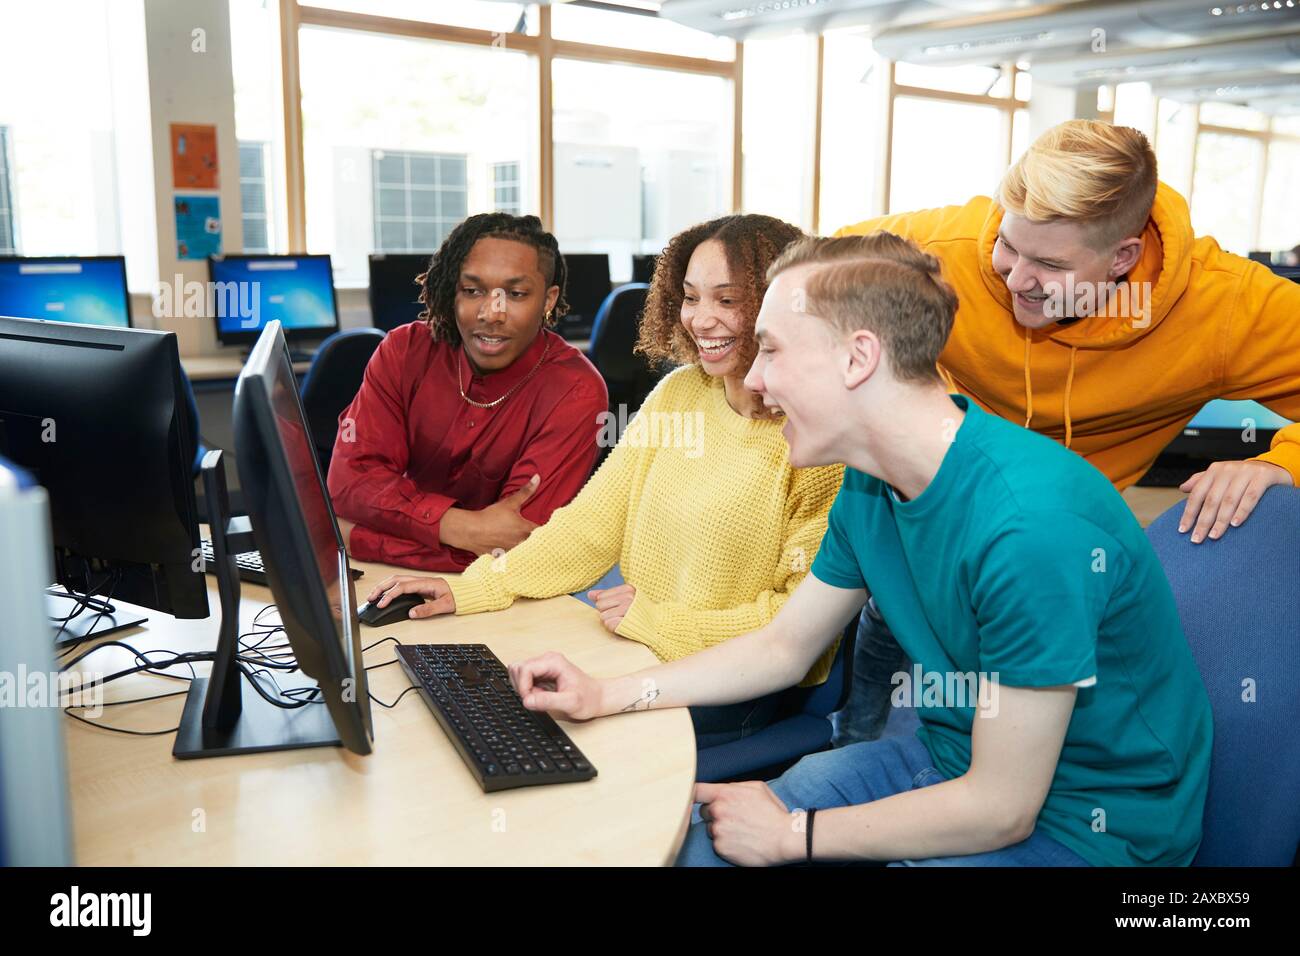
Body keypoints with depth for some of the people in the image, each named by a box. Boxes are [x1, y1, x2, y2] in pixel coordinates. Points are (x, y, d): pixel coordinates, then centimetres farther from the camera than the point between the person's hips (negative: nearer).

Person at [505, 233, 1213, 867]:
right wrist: (604, 696, 1)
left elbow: (1000, 809, -25)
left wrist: (794, 831, -14)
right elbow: (784, 645, 9)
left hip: (1083, 823, -7)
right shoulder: (870, 485, -4)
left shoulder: (1029, 523, -31)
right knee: (702, 838, 1)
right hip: (954, 758, 7)